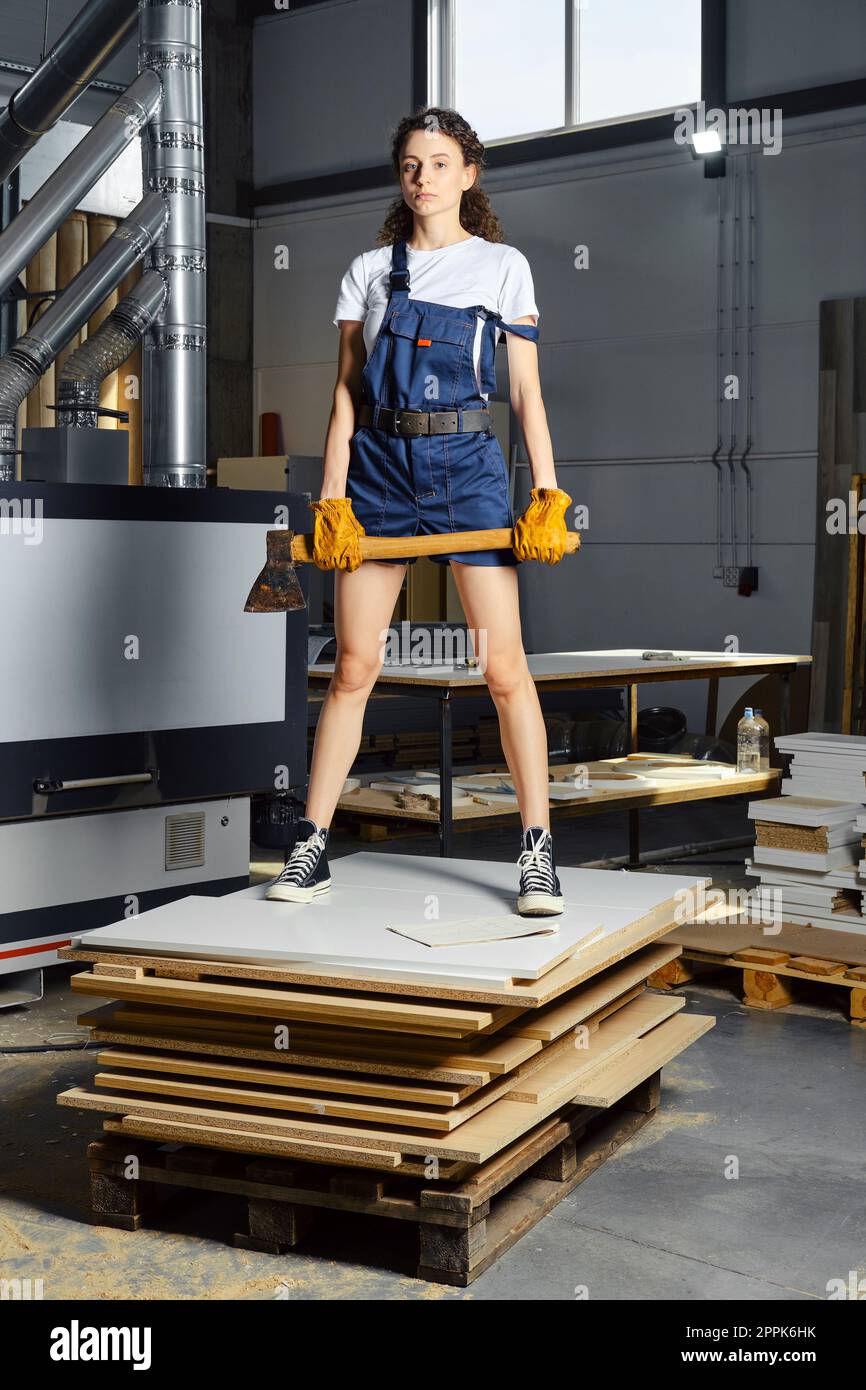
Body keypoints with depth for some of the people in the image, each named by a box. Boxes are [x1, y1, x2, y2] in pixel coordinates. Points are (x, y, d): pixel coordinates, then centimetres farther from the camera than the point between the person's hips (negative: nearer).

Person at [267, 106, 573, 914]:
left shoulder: (502, 266, 9)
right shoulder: (369, 270, 12)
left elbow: (527, 391, 5)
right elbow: (345, 392, 9)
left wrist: (548, 495, -4)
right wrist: (332, 498, -2)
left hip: (466, 463, -1)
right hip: (378, 464, 2)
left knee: (503, 666, -6)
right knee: (353, 667, 1)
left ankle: (538, 851, 2)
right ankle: (311, 847, 10)